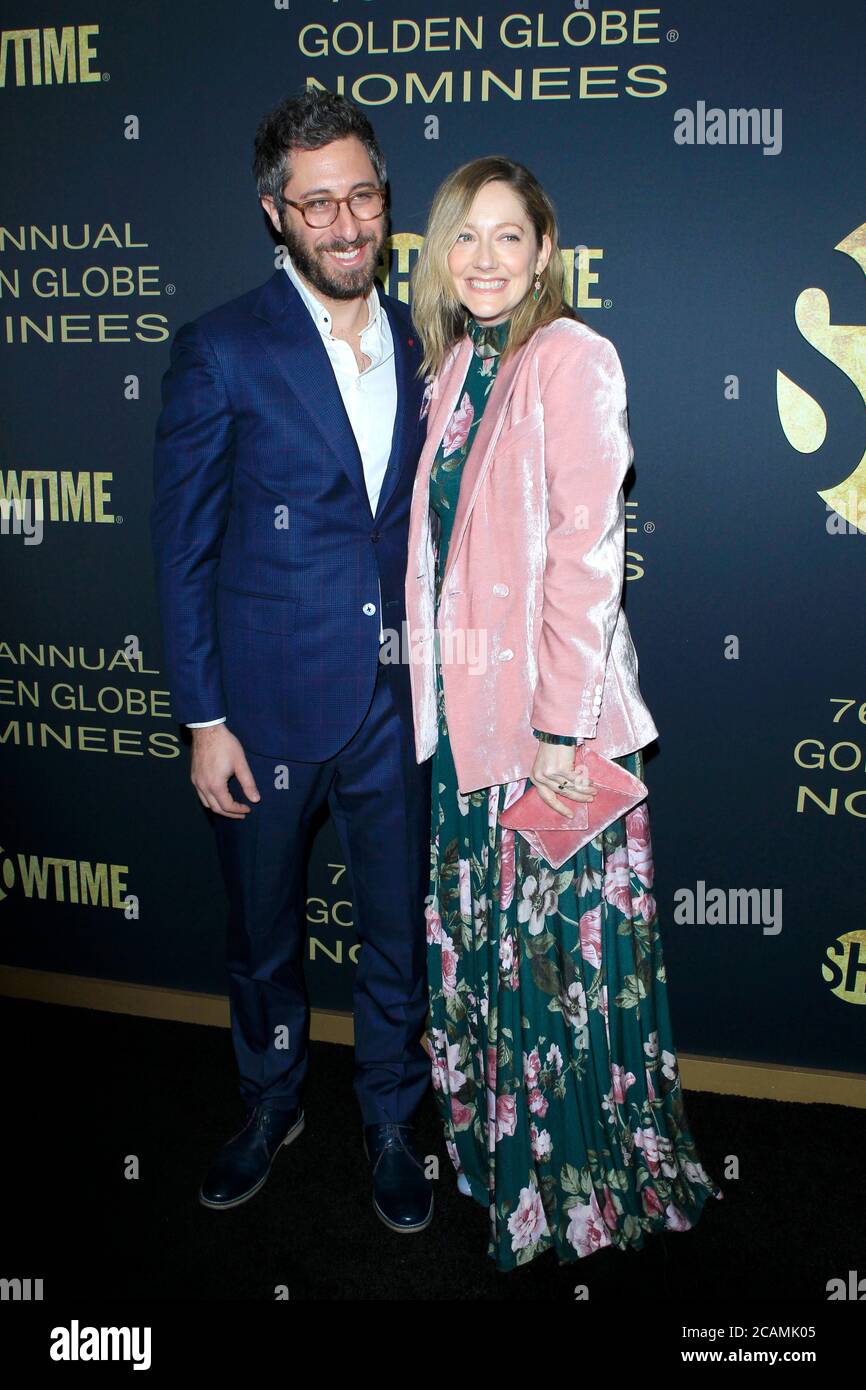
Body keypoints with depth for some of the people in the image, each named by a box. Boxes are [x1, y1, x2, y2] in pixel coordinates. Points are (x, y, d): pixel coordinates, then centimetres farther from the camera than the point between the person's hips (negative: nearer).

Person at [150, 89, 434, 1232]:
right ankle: (273, 1104, 43)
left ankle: (391, 1122, 37)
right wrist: (204, 720, -9)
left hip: (396, 705, 3)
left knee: (398, 933, 14)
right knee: (263, 933, 17)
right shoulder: (221, 352, -7)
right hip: (268, 705, -2)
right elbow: (183, 549, -6)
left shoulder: (421, 344, 5)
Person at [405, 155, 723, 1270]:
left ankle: (590, 1186, 25)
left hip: (554, 716, -8)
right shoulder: (456, 366, 12)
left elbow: (587, 548, -17)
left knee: (564, 944, 4)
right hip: (466, 708, 8)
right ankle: (501, 1155, 38)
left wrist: (560, 726, -19)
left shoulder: (570, 356, -11)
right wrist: (438, 694, 10)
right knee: (482, 937, 18)